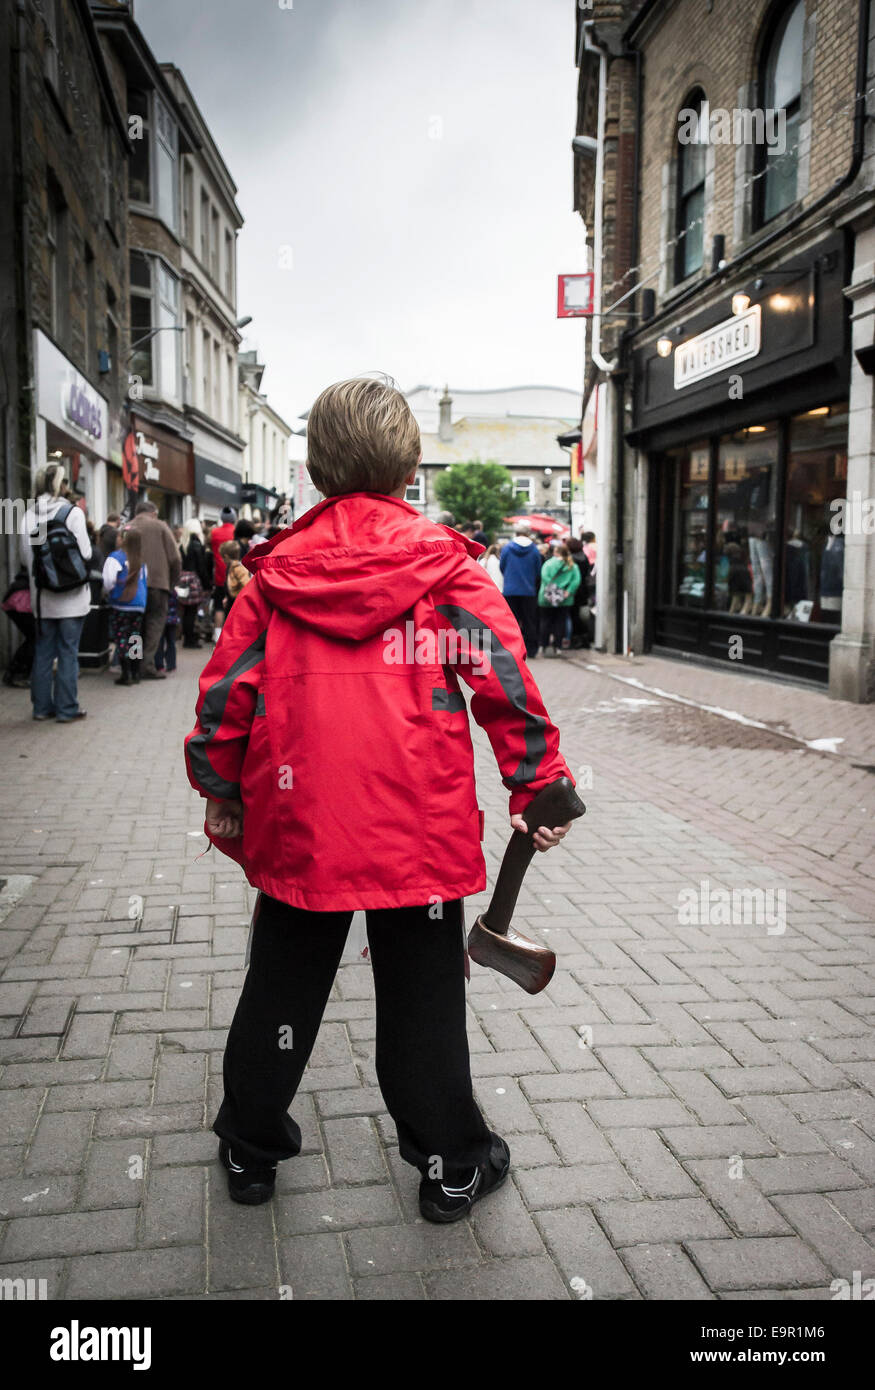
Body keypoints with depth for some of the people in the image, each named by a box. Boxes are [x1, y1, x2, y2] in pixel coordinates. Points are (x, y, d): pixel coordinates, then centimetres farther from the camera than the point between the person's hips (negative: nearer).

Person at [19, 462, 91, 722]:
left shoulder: (29, 516, 0)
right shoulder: (73, 513, -10)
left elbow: (23, 556, 4)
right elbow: (85, 552, -10)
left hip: (42, 597, 4)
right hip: (71, 596, -3)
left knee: (43, 651, 12)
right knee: (68, 652, 3)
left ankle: (42, 706, 18)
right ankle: (67, 708, 5)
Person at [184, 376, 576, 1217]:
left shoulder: (278, 571, 0)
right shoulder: (447, 567, -6)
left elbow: (225, 690, 3)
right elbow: (506, 682, -9)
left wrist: (220, 792, 15)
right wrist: (537, 785, -1)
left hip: (298, 824, 3)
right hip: (420, 829, -2)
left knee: (281, 987, 19)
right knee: (422, 999, 12)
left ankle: (251, 1148, 36)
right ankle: (451, 1166, 27)